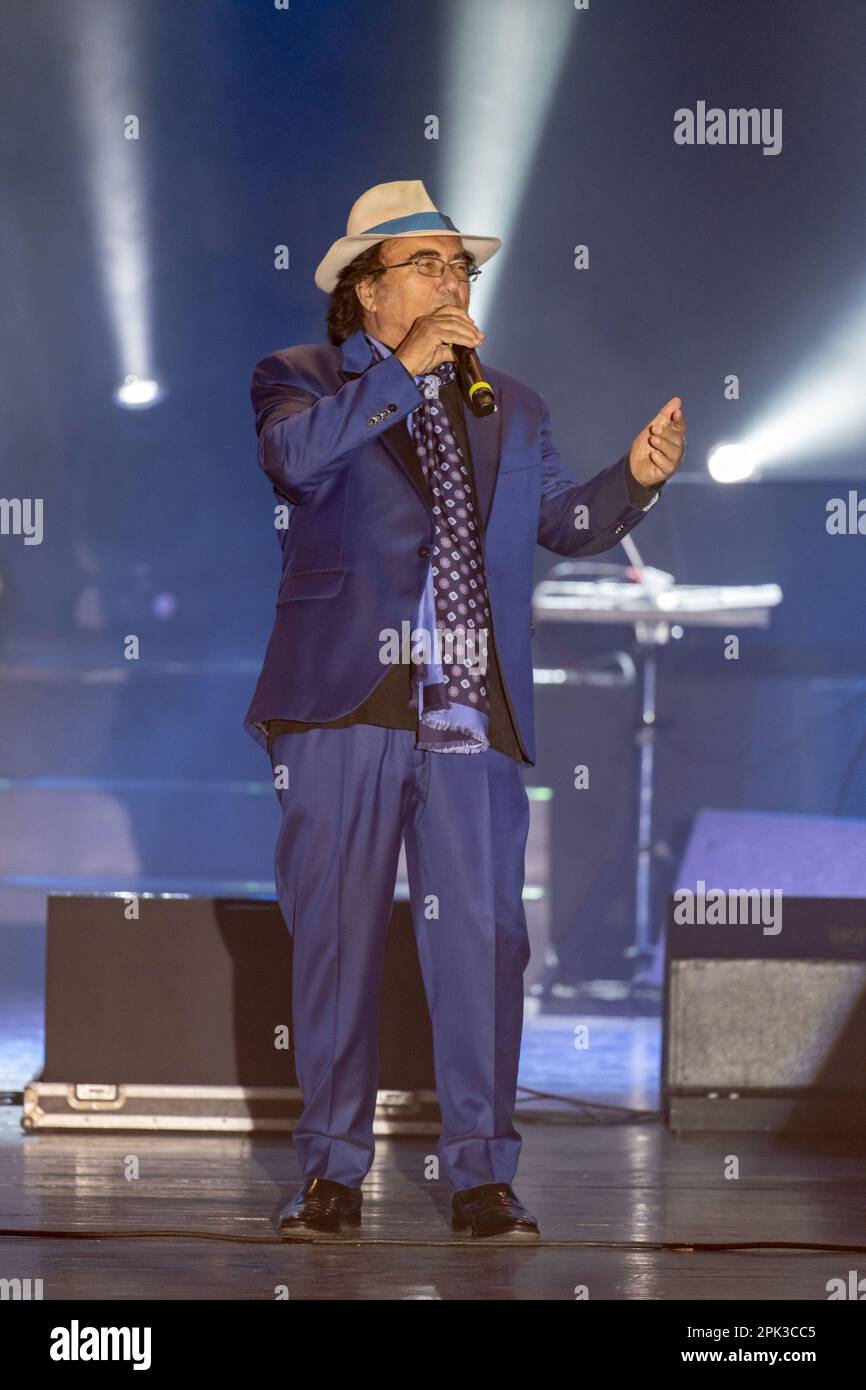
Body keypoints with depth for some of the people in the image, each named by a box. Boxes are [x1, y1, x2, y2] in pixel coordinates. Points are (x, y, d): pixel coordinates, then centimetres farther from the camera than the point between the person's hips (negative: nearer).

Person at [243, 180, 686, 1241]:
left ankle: (481, 1176, 3)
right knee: (336, 934, 2)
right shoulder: (302, 380, 6)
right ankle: (333, 1172, 10)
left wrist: (635, 478, -5)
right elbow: (293, 454, -15)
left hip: (472, 715, 3)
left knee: (482, 937, -2)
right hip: (344, 709, -3)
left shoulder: (509, 409, 20)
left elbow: (568, 525, 14)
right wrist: (402, 369, -17)